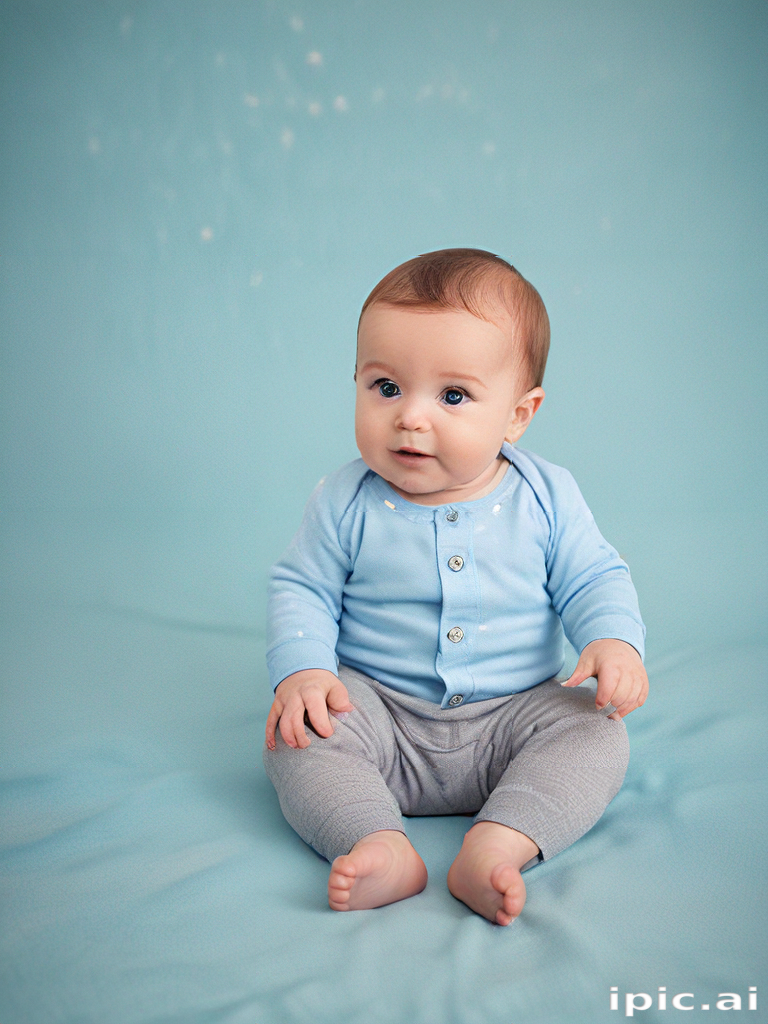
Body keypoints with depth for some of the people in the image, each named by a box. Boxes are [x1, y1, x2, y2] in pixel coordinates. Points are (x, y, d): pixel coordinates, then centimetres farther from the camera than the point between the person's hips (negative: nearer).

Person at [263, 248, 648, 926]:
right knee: (298, 733, -24)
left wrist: (614, 640, -19)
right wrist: (302, 668, -17)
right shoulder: (346, 502, -7)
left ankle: (496, 848, -34)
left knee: (595, 731, -23)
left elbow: (594, 579, 2)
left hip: (514, 715, 1)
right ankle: (382, 848, -33)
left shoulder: (547, 498, -6)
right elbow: (303, 589, 1)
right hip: (380, 710, 0)